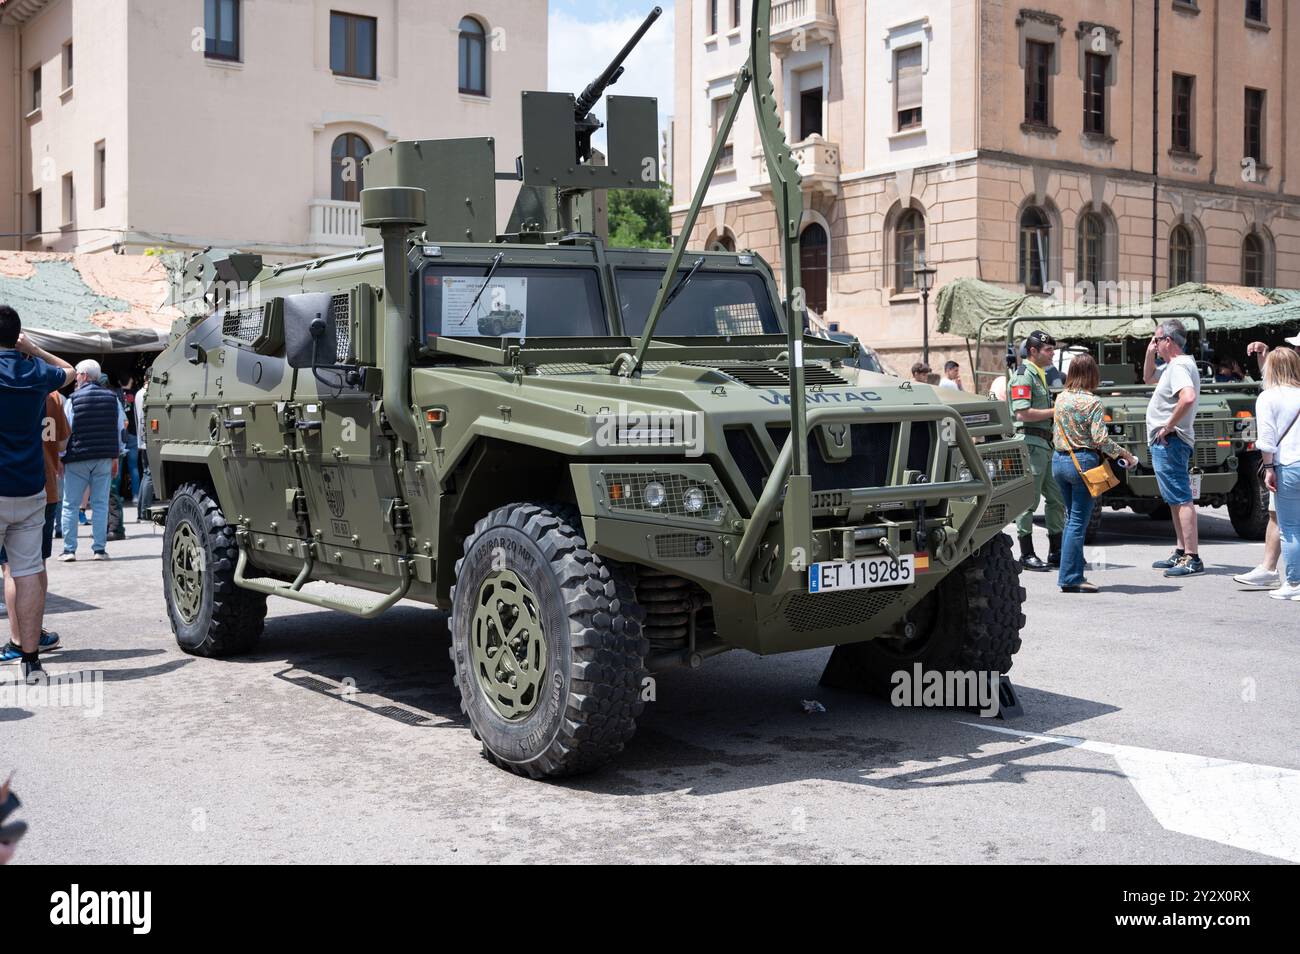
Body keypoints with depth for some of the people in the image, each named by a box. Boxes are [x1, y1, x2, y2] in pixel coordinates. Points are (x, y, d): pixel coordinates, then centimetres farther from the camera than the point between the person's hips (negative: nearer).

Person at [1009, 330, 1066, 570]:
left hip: (1045, 444, 10)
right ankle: (1026, 555, 0)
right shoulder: (1023, 377, -11)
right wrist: (1055, 411, -14)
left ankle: (1056, 552, 17)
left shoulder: (1040, 375, 20)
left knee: (1057, 498, 10)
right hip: (1030, 443, -10)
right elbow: (1022, 413, -21)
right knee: (1028, 500, -5)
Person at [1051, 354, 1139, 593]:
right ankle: (1070, 579, -2)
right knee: (1078, 522, -2)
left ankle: (1070, 575, 18)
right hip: (1082, 462, -7)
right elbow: (1100, 439, -18)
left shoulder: (1061, 398, 7)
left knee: (1071, 518, 16)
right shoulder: (1092, 402, -12)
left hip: (1059, 461, 7)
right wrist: (1125, 455, -7)